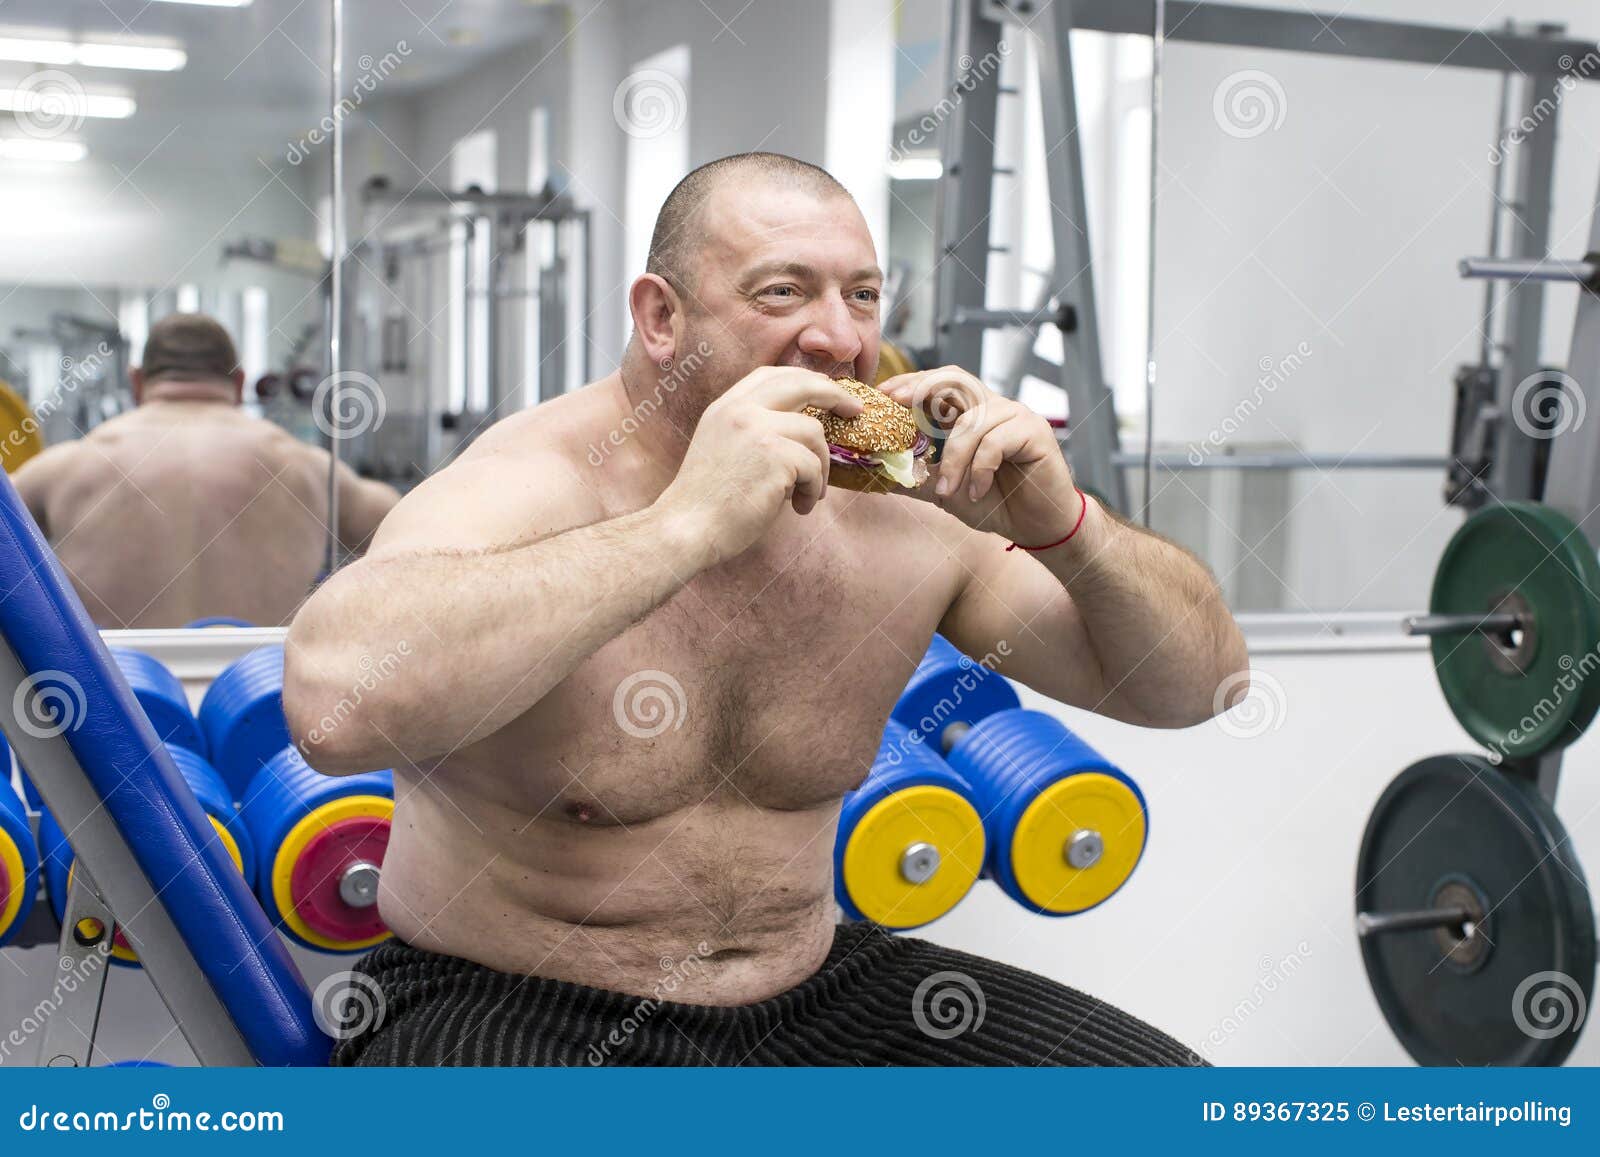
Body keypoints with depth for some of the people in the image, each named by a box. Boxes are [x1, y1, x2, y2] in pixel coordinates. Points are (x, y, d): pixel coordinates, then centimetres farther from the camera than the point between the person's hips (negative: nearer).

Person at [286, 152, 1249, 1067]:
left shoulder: (898, 514, -4)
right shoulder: (524, 486, -18)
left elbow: (1198, 684, 2)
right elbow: (334, 697, -41)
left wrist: (1063, 527, -18)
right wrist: (689, 522, -38)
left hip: (810, 994, 4)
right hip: (503, 1012, -3)